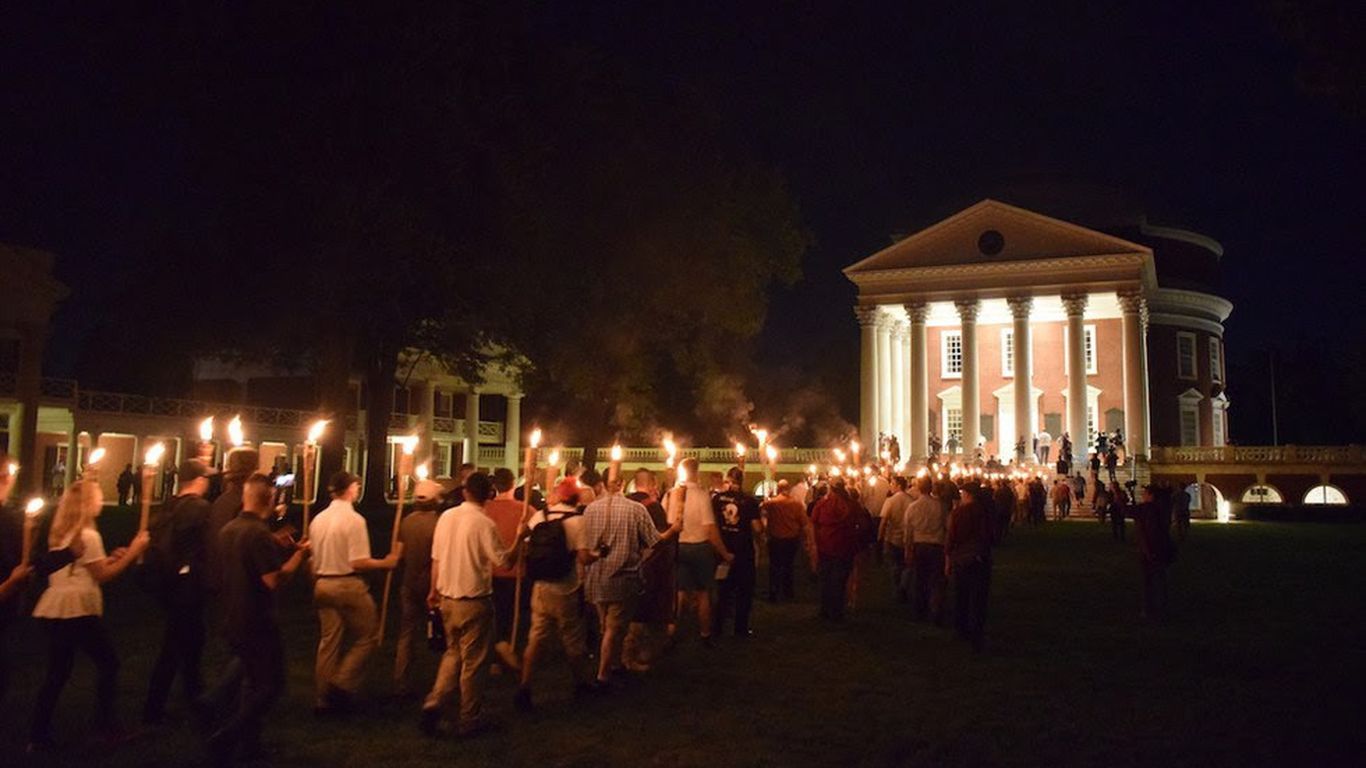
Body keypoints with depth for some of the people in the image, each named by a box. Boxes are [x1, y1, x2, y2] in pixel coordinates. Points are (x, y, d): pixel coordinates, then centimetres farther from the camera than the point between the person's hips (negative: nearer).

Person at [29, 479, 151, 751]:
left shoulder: (60, 533, 13)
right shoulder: (88, 535, -13)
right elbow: (102, 576, -11)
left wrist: (110, 558, 16)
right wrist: (132, 552, -9)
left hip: (53, 609, 8)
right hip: (79, 611, -8)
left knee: (57, 673, 12)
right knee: (108, 663, 5)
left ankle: (38, 734, 12)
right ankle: (106, 724, 9)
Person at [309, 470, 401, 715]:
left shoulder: (318, 519, 7)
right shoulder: (354, 519, -15)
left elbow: (312, 559, 12)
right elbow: (358, 563, -19)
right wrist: (386, 563, -7)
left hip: (322, 584, 7)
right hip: (348, 584, -7)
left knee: (328, 642, 14)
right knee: (367, 637, 8)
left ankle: (322, 699, 18)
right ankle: (342, 684, 0)